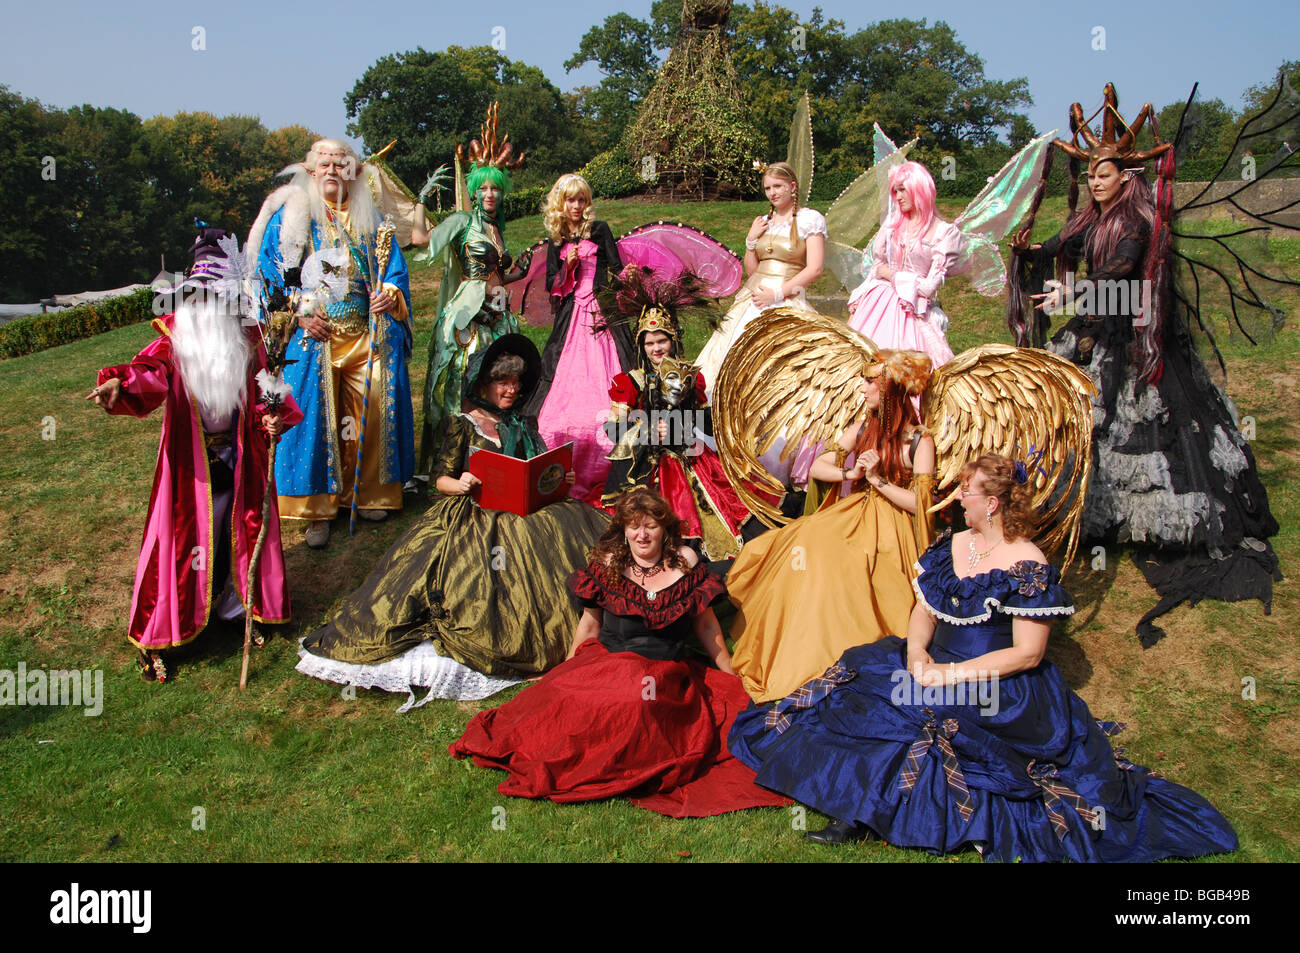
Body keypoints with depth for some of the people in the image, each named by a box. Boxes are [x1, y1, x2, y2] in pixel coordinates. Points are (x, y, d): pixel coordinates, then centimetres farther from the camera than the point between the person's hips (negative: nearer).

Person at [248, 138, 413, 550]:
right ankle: (318, 508, 0)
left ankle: (367, 494, 16)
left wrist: (390, 296, -7)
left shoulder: (370, 218, 16)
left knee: (371, 412, 0)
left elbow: (394, 266, 15)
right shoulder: (289, 215, 7)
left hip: (367, 337, 3)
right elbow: (269, 270, 1)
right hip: (313, 334, -3)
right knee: (315, 415, -7)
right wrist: (298, 313, -12)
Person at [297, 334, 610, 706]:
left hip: (521, 514, 5)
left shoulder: (522, 425, 16)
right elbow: (442, 479, -1)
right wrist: (462, 485, -22)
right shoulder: (463, 424, 1)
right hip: (471, 518, -5)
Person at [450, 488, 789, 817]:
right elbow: (590, 624, 16)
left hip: (669, 673, 0)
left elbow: (705, 625, 15)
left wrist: (731, 677, 18)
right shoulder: (607, 565, 5)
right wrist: (567, 672, 20)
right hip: (610, 664, 0)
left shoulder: (685, 563, 6)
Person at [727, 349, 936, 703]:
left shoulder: (920, 440, -6)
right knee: (803, 543, -20)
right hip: (852, 513, 6)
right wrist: (850, 474, -5)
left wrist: (877, 478, -15)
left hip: (887, 528, -6)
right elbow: (817, 467, 12)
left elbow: (918, 503, -11)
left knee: (837, 567, -30)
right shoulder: (864, 429, 12)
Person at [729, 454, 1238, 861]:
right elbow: (924, 612, 12)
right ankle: (858, 812, -19)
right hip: (937, 670, 7)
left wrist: (953, 675, -19)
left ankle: (861, 810, -17)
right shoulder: (950, 546, 10)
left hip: (1000, 689, -7)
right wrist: (917, 653, -10)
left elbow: (1027, 653, -14)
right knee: (862, 684, -14)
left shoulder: (1028, 565, -12)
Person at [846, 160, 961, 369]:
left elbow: (929, 286, -6)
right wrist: (856, 308, 6)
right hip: (877, 303, 4)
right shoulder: (893, 221, 13)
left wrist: (891, 275, 0)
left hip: (913, 308, -4)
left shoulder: (946, 233, -2)